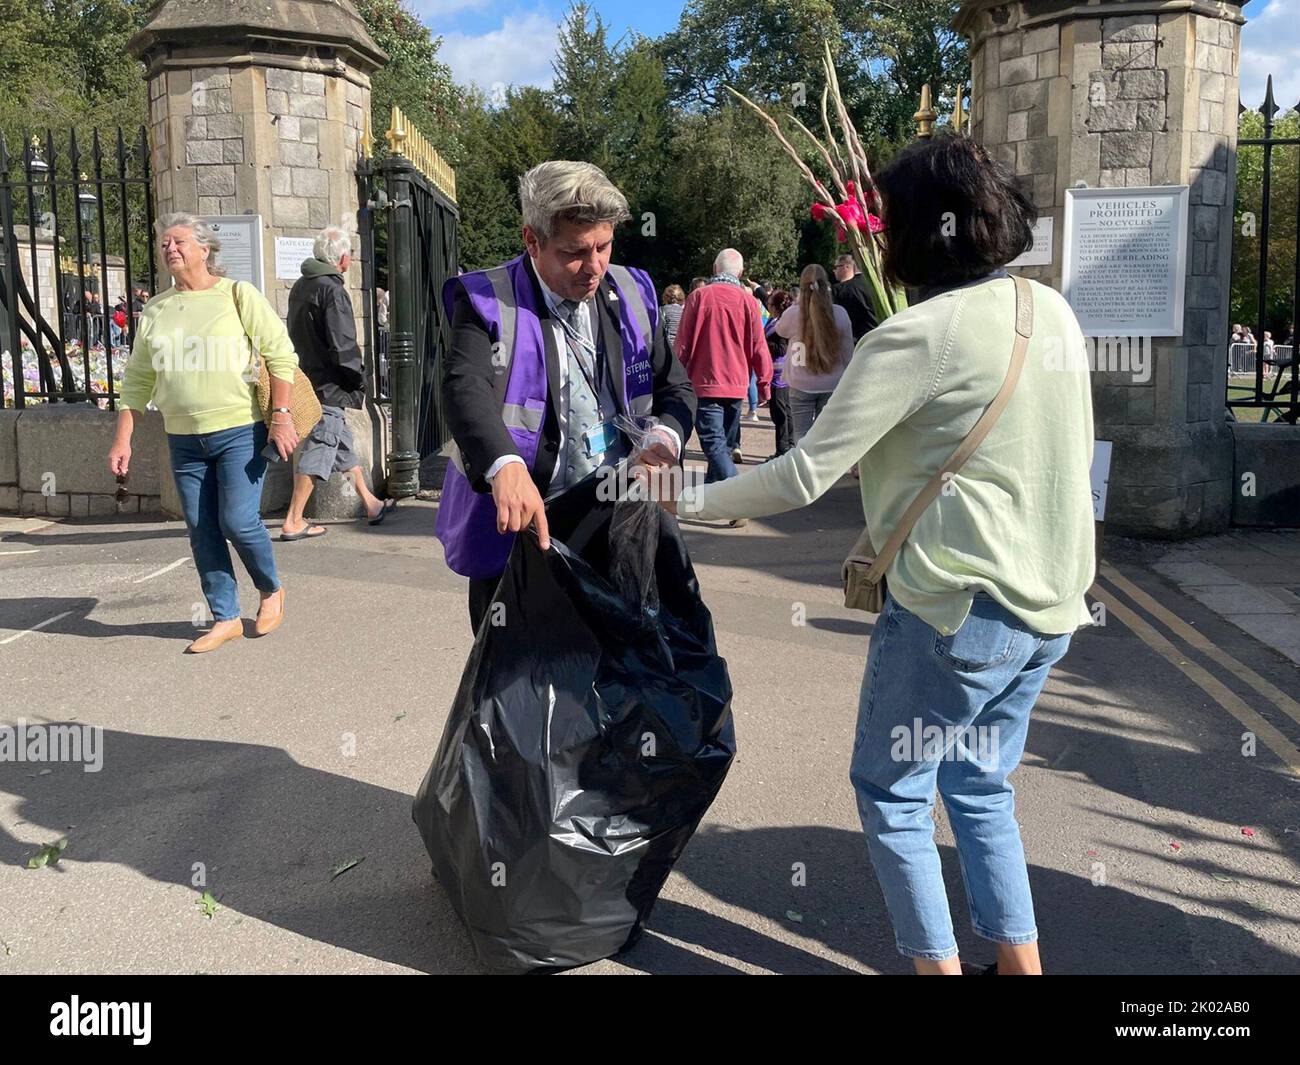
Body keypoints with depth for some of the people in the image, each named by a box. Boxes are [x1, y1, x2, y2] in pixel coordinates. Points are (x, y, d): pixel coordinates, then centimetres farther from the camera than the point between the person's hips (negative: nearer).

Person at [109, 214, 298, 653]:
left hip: (240, 432, -5)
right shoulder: (154, 310, 11)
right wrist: (122, 439, 8)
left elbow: (281, 354, -6)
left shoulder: (237, 295, -2)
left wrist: (281, 416, -15)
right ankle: (225, 618, 16)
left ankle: (272, 590, 17)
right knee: (202, 532, 5)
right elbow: (137, 380, 13)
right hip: (184, 439, 5)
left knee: (238, 521, -10)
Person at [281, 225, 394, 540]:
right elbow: (343, 346, -20)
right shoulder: (332, 290, -16)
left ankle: (371, 505, 30)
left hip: (307, 380, 10)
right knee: (317, 453, -5)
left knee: (343, 446, 18)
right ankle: (293, 522, -3)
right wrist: (360, 382, -7)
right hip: (328, 386, -10)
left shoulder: (300, 286, 13)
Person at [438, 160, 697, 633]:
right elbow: (466, 387, -27)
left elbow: (675, 386, 8)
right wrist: (505, 466, -48)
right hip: (519, 523, -3)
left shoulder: (631, 294, 4)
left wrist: (664, 438, -16)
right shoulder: (487, 302, -10)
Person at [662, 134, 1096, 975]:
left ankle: (939, 963, 18)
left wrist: (687, 500, -5)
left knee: (893, 793, 11)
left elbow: (803, 477, -17)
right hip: (1048, 601, 8)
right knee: (981, 789, 22)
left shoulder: (919, 334, -17)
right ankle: (1020, 962, 29)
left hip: (955, 607, -8)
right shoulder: (1052, 309, 6)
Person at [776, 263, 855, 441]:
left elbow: (780, 329, 11)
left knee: (802, 434, 5)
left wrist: (796, 304, 15)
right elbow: (848, 351, 2)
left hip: (801, 385, -2)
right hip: (832, 384, 2)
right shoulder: (840, 314, -6)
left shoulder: (794, 314, -12)